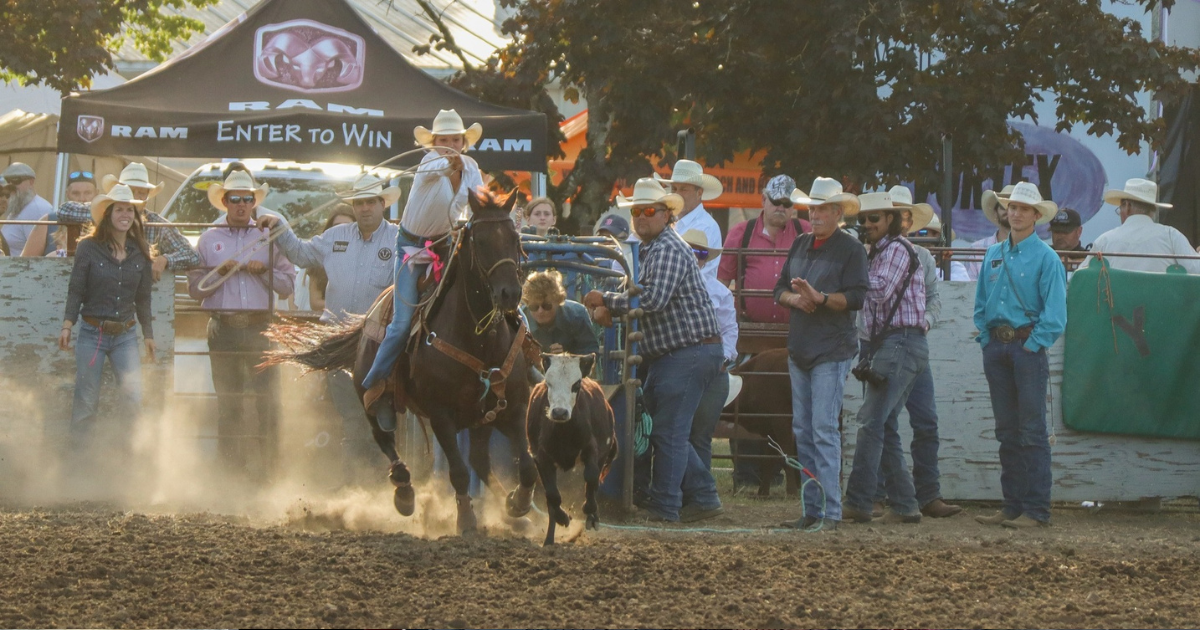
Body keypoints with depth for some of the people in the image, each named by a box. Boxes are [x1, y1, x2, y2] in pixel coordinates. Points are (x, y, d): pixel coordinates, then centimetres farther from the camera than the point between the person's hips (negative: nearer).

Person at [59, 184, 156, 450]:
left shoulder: (139, 252, 7)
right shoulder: (88, 248, -3)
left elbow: (143, 298, 13)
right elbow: (76, 291, -3)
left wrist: (148, 335, 11)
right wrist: (67, 325, -13)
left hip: (126, 336, 3)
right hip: (92, 334, -3)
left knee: (134, 398, -9)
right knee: (86, 402, 0)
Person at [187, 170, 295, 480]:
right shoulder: (209, 239, 10)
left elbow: (288, 284, 8)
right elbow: (195, 287, 7)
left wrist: (264, 271, -9)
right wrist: (220, 272, -9)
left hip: (259, 328, 0)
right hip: (223, 328, 1)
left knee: (269, 397, -6)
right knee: (228, 402, 3)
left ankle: (269, 465, -1)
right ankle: (233, 465, 9)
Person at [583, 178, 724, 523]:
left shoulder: (668, 249, -14)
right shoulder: (651, 249, 19)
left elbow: (652, 299, -26)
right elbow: (646, 299, 20)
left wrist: (606, 300, -15)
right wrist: (608, 309, 0)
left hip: (690, 352, -11)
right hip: (669, 355, 11)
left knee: (668, 432, -8)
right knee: (665, 432, 14)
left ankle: (663, 507, -4)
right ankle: (703, 497, 19)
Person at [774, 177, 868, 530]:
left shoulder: (850, 249, -5)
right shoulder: (800, 245, 15)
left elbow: (856, 297, -13)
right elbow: (779, 289, 16)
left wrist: (821, 299, -26)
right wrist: (795, 299, -5)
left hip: (831, 351, -8)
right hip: (799, 350, 8)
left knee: (824, 430, -13)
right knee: (803, 431, 8)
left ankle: (831, 512, -12)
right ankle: (812, 510, 13)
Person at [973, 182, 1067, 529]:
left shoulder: (1045, 257, -5)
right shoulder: (993, 255, 14)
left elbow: (1054, 313, -9)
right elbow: (981, 304, 20)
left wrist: (1033, 345, -13)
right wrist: (986, 340, 10)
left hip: (1028, 347, -6)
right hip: (996, 346, 6)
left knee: (1032, 432, -7)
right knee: (1007, 431, 9)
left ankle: (1036, 510, -8)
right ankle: (1012, 504, 12)